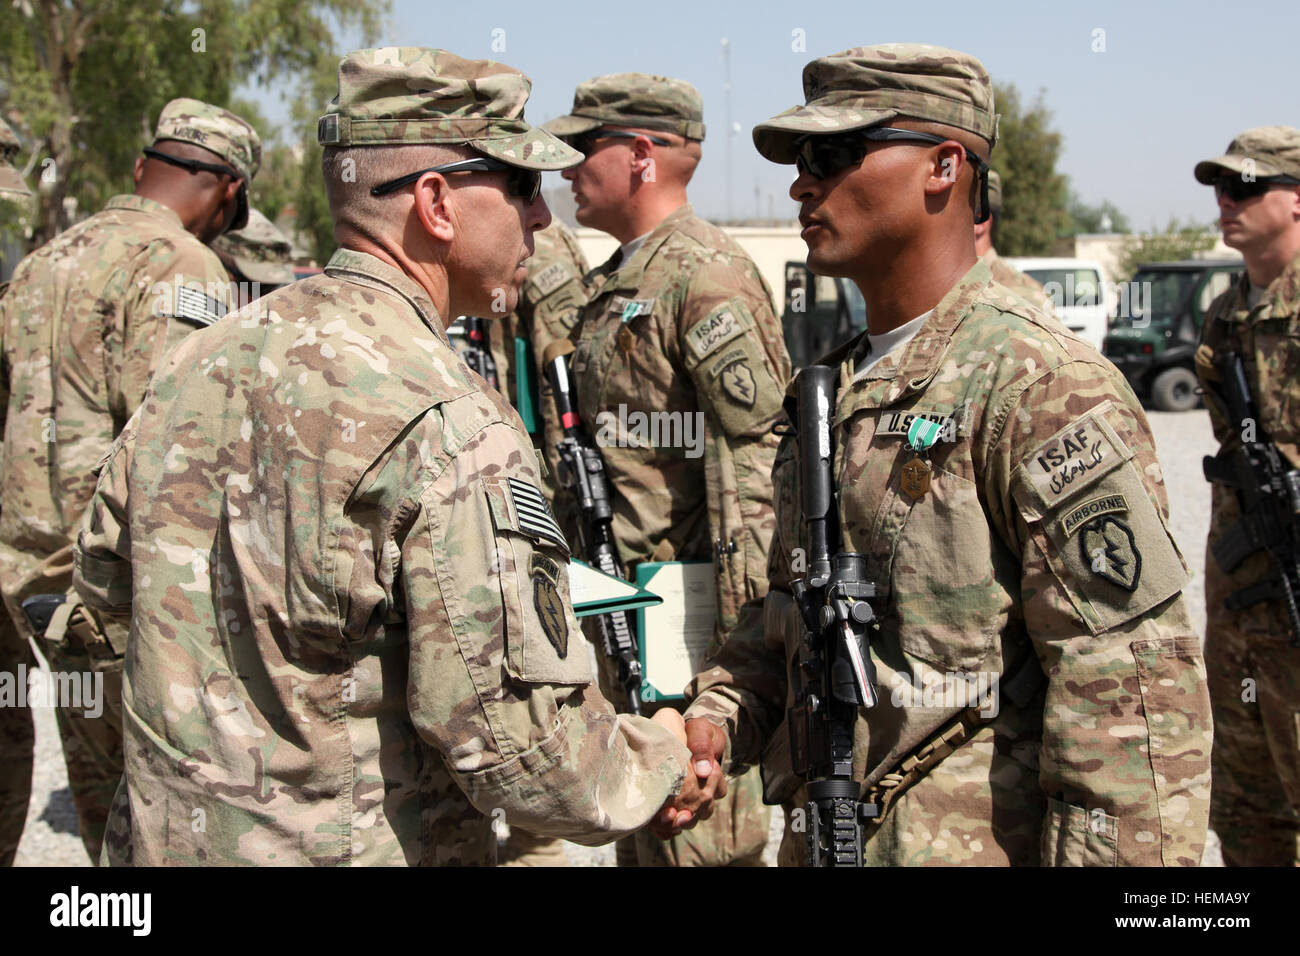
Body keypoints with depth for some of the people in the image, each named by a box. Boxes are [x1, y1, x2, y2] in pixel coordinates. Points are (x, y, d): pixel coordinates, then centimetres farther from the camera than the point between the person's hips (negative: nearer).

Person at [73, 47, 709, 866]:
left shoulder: (200, 359, 0)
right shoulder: (450, 429, -23)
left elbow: (105, 574, 14)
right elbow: (520, 749, -24)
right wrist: (661, 761, -6)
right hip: (339, 850, -7)